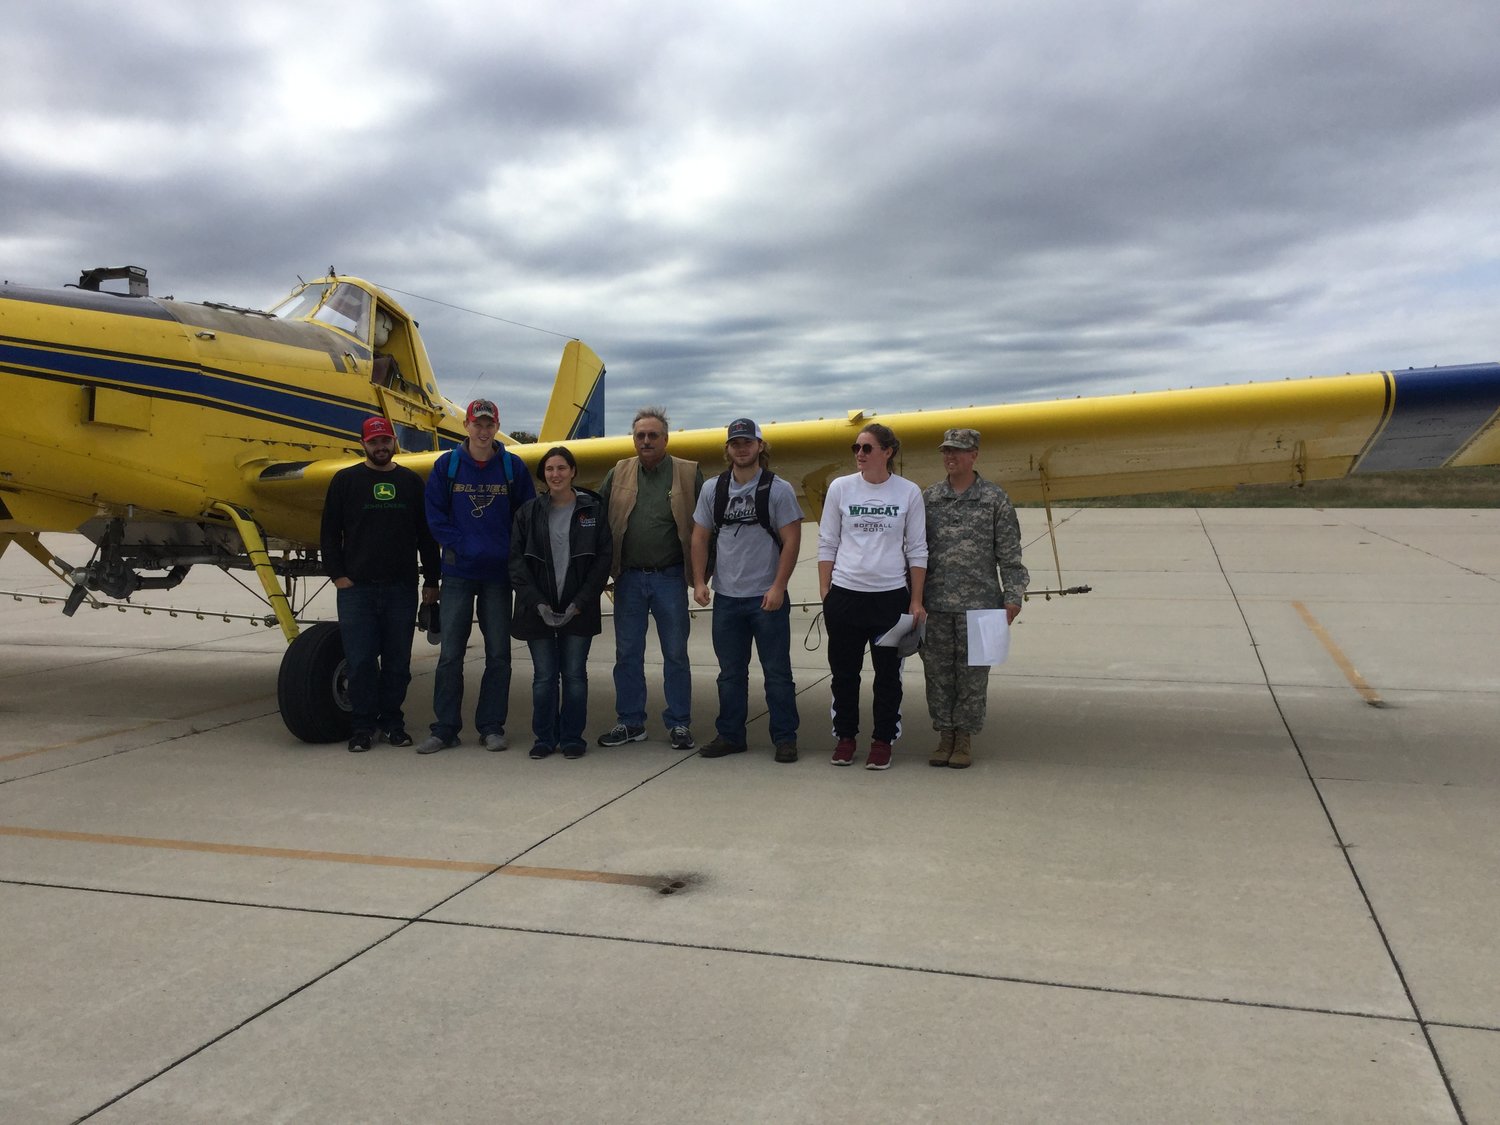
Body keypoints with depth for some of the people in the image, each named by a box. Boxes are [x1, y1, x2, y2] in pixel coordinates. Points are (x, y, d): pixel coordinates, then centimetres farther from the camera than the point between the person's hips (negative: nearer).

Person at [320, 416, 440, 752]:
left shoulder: (411, 482, 10)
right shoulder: (346, 480, 5)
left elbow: (426, 535, 11)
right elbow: (330, 532, 5)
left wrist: (431, 580, 7)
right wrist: (337, 574, -4)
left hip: (401, 587, 2)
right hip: (356, 588, -1)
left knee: (398, 661, 6)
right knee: (360, 660, -1)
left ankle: (392, 721, 18)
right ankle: (363, 724, 11)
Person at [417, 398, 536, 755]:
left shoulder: (514, 467, 4)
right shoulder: (446, 465, 4)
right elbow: (435, 515, 2)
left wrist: (507, 551, -6)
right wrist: (460, 545, -10)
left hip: (499, 573, 1)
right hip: (458, 572, 0)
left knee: (498, 655, 5)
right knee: (450, 654, 2)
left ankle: (492, 726, 15)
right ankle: (444, 728, 10)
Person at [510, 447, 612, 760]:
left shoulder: (592, 509, 1)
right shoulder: (529, 512, 4)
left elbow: (603, 558, -2)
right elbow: (516, 559, 1)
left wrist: (579, 603, -9)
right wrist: (537, 602, -10)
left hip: (577, 610, -1)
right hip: (538, 610, 1)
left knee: (575, 675, 4)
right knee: (544, 676, 5)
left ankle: (572, 737, 17)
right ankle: (545, 737, 17)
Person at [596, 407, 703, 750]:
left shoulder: (689, 474, -1)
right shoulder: (619, 474, 7)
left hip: (670, 578, -2)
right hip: (628, 579, 3)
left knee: (676, 654, 5)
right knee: (627, 653, 9)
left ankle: (679, 724, 16)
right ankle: (630, 722, 20)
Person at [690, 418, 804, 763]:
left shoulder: (778, 489, -4)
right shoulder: (712, 489, 6)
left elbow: (791, 540, -7)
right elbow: (700, 537, 10)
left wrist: (778, 587, -13)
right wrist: (699, 581, 1)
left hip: (767, 597, -3)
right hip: (726, 596, 3)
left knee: (777, 672, 3)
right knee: (731, 673, 13)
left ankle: (785, 737, 14)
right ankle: (730, 735, 24)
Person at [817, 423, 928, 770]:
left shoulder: (909, 492, 0)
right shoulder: (840, 487, 2)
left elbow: (917, 550, 3)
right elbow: (827, 544, 6)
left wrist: (916, 601, 0)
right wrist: (825, 592, 1)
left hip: (891, 595, -1)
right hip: (845, 594, 1)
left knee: (888, 673, 7)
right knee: (844, 672, 8)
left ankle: (882, 741, 19)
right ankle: (845, 737, 23)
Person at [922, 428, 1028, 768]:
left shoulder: (995, 499, 2)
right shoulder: (928, 498, 9)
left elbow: (1009, 554, 2)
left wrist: (1012, 597, -4)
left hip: (979, 603, -2)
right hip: (935, 604, 2)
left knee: (972, 674, 3)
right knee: (938, 673, 6)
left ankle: (964, 740, 14)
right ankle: (945, 737, 18)